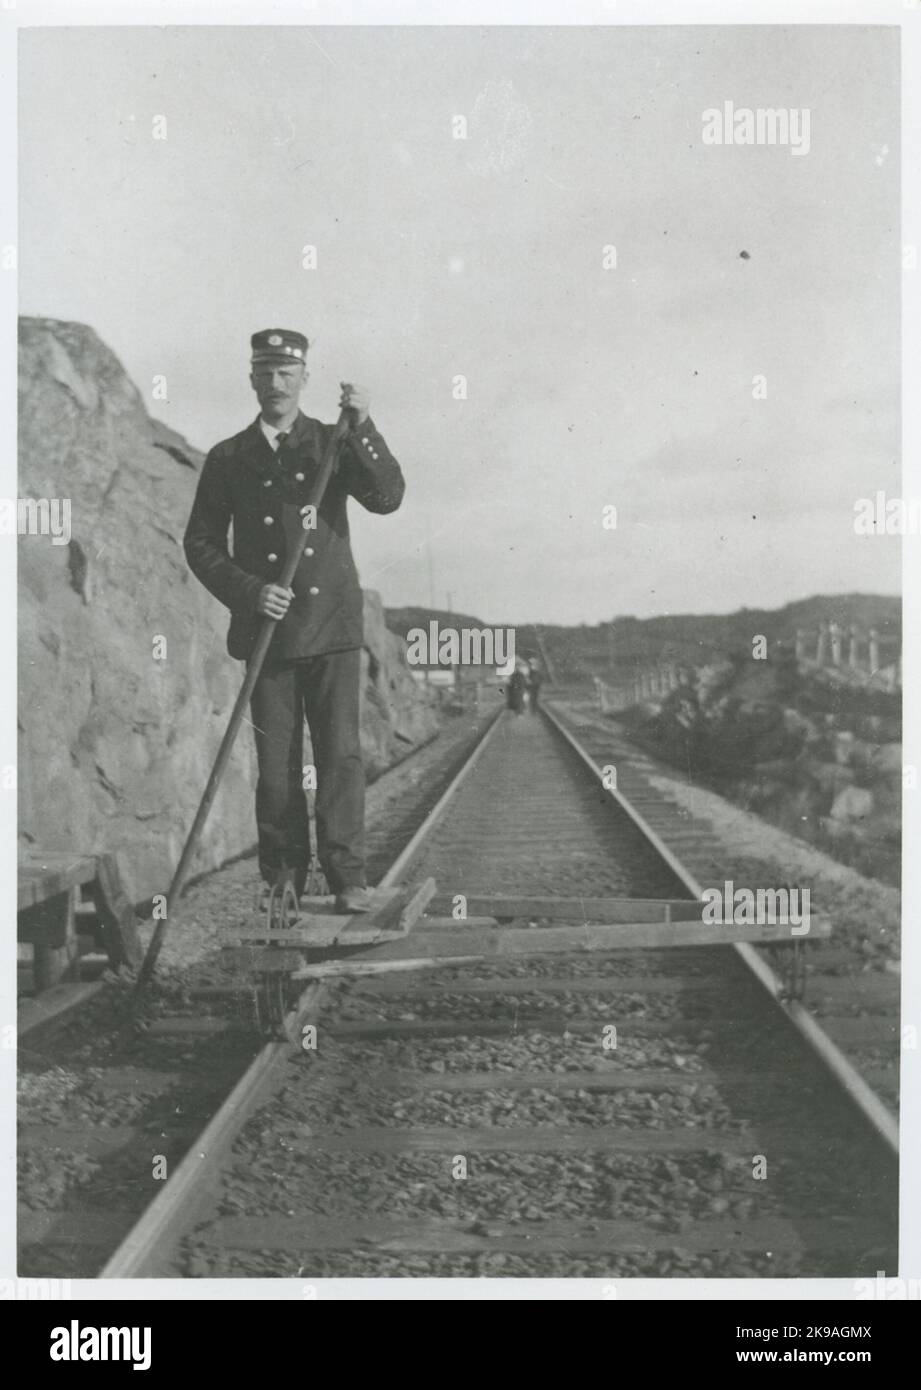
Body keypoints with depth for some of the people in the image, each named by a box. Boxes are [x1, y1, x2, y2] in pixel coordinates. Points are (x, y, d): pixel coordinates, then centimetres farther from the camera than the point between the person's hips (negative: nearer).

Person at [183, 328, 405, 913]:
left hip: (332, 625, -1)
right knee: (276, 760, 3)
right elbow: (201, 543, 6)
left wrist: (362, 427, -20)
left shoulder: (335, 443, 8)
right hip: (266, 628, 1)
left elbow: (388, 496, -8)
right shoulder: (228, 458, 8)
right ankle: (281, 880, 12)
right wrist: (248, 591, -9)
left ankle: (348, 875, 0)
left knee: (341, 751, -4)